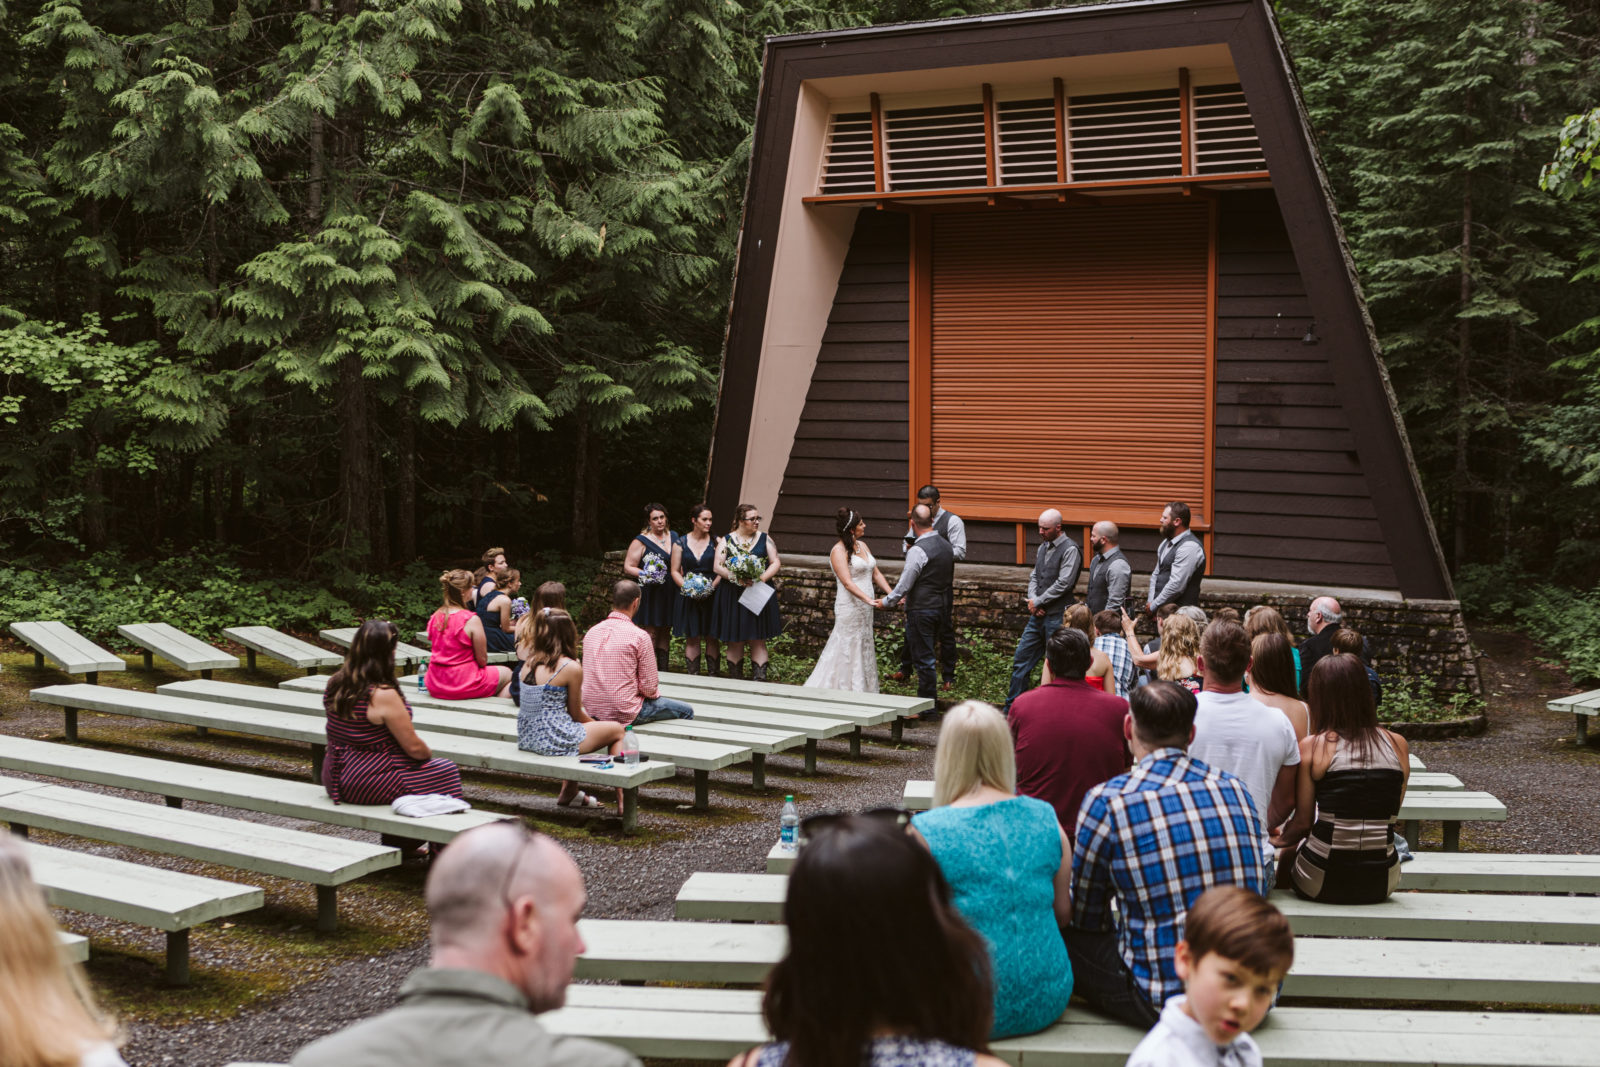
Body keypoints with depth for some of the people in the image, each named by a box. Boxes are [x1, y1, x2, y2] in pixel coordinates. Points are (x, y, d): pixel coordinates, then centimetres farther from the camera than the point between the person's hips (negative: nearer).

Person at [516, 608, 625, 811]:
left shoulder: (530, 662, 5)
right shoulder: (571, 667, -13)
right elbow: (576, 714, -3)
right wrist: (595, 724, 19)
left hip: (526, 739, 7)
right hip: (554, 741, -7)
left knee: (576, 728, 34)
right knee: (617, 731, 14)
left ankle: (569, 792, 35)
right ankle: (623, 801, 13)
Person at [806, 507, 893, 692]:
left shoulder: (862, 545, 12)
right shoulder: (839, 550, -13)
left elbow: (876, 574, 13)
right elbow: (847, 582, -22)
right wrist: (869, 599, -32)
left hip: (864, 608, 8)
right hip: (849, 607, -8)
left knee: (864, 651, 12)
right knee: (848, 651, -3)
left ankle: (863, 694, 19)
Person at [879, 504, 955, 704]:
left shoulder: (918, 550, -18)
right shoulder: (946, 546, 8)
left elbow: (905, 584, -16)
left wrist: (886, 602, 1)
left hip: (921, 611, -8)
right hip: (941, 608, 8)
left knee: (924, 659, -2)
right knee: (927, 656, 17)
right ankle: (927, 701, 22)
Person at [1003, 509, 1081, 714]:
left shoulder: (1070, 550, -10)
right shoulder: (1044, 547, 15)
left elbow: (1063, 584, -16)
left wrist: (1038, 601, -10)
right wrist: (1032, 600, 1)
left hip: (1056, 618, -8)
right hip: (1037, 615, 8)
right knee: (1021, 660, 9)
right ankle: (1011, 710, 16)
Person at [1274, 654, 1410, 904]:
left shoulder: (1312, 747, -7)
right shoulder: (1398, 745, 2)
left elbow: (1302, 822, -3)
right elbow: (1390, 814, 11)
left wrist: (1279, 840, 17)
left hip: (1323, 883, -3)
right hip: (1383, 883, 4)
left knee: (1288, 854, 28)